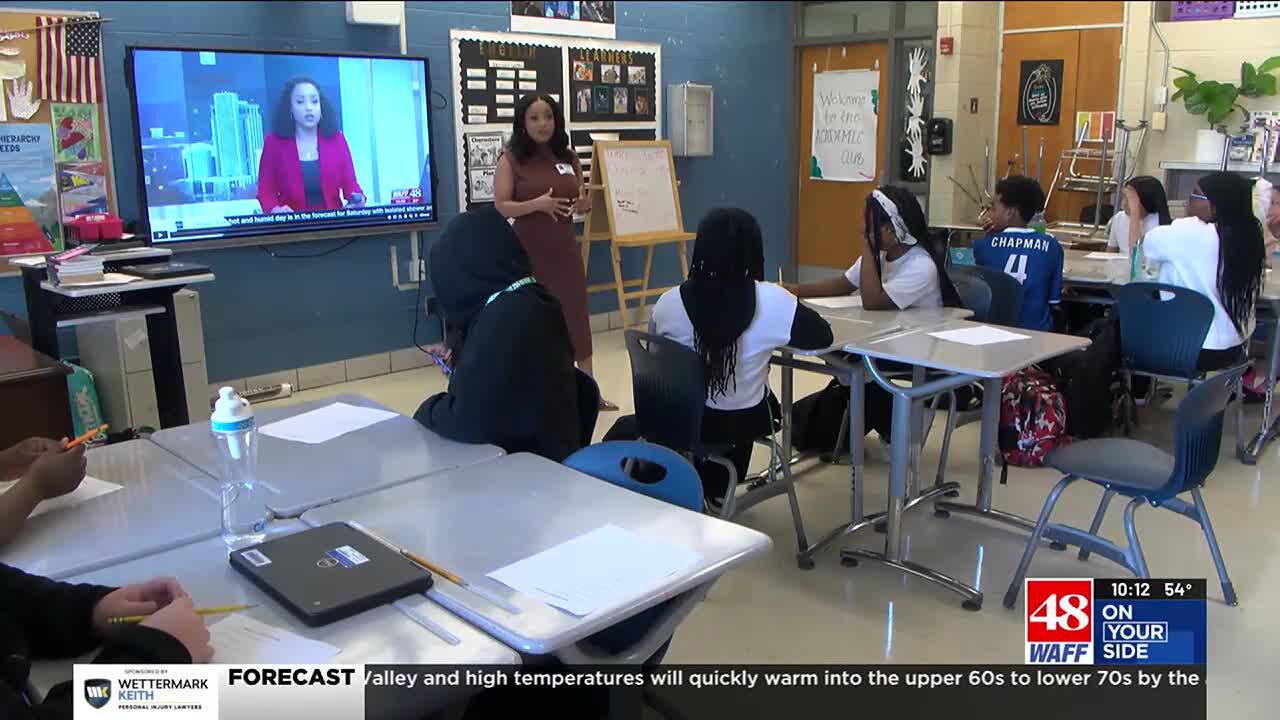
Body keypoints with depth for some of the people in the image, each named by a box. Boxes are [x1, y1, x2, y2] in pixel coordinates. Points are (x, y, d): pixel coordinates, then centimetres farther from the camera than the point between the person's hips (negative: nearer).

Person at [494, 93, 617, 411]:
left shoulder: (569, 157, 8)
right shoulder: (510, 160, -5)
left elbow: (584, 201, 17)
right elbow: (501, 207, -9)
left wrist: (584, 203, -7)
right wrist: (537, 204, -23)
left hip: (564, 248, 4)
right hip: (528, 251, -4)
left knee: (576, 314, 7)